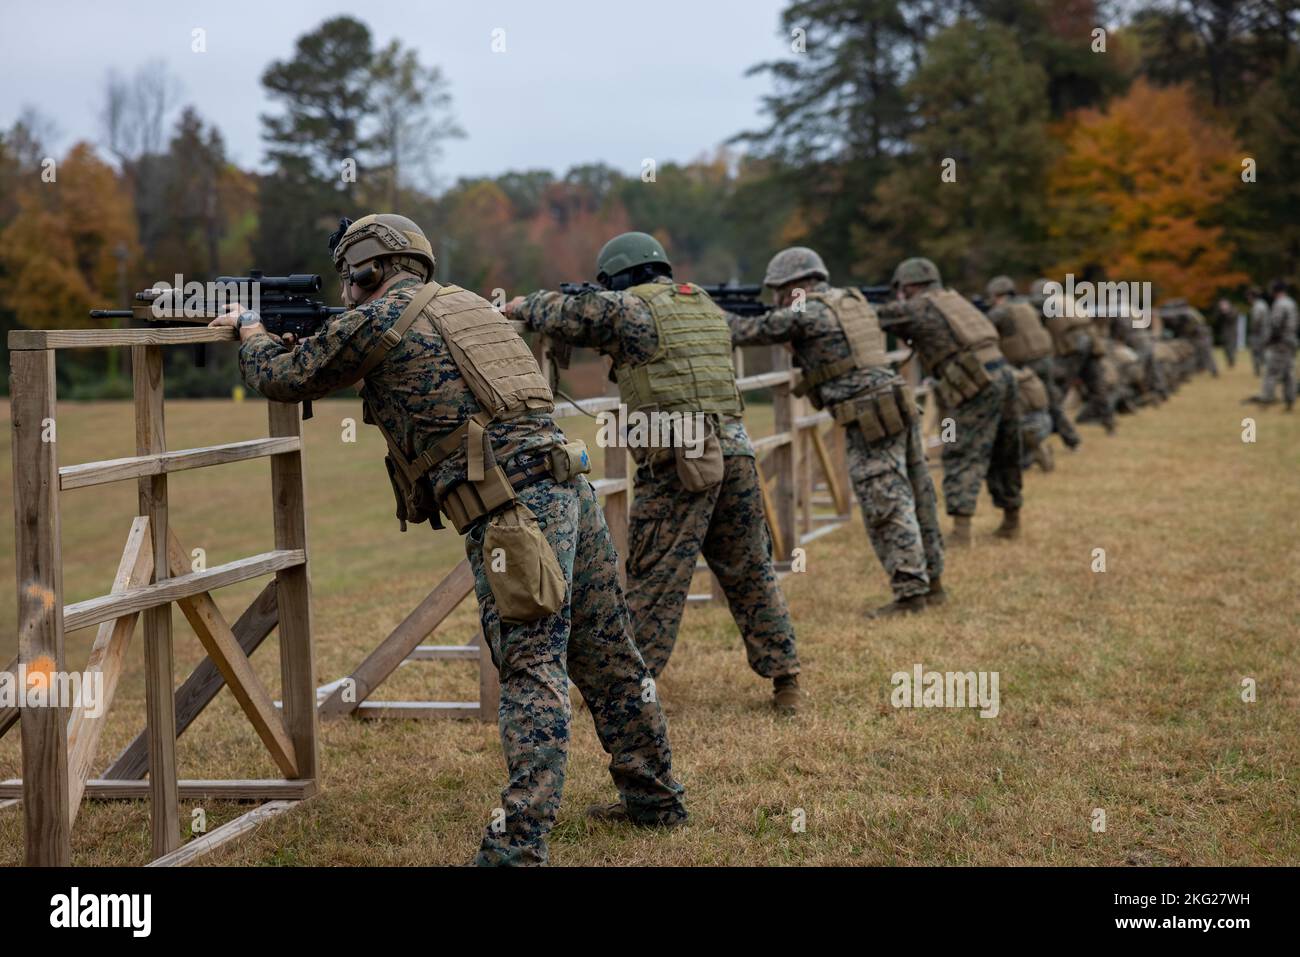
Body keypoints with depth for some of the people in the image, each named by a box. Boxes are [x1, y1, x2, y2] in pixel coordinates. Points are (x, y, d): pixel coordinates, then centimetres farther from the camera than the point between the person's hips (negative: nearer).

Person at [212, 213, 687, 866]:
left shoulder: (376, 321, 1)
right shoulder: (467, 304, 24)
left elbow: (281, 378, 11)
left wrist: (250, 328, 31)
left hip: (512, 511, -8)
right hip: (568, 487, 8)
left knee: (531, 672, -13)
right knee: (609, 661, 17)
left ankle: (520, 843, -15)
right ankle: (654, 798, 28)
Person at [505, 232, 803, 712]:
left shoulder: (632, 308, -2)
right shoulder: (706, 306, 19)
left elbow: (568, 314, -1)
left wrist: (525, 305, 17)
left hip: (675, 461, -6)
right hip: (734, 451, 6)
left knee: (656, 582, 0)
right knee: (751, 573, 14)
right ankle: (785, 681, 16)